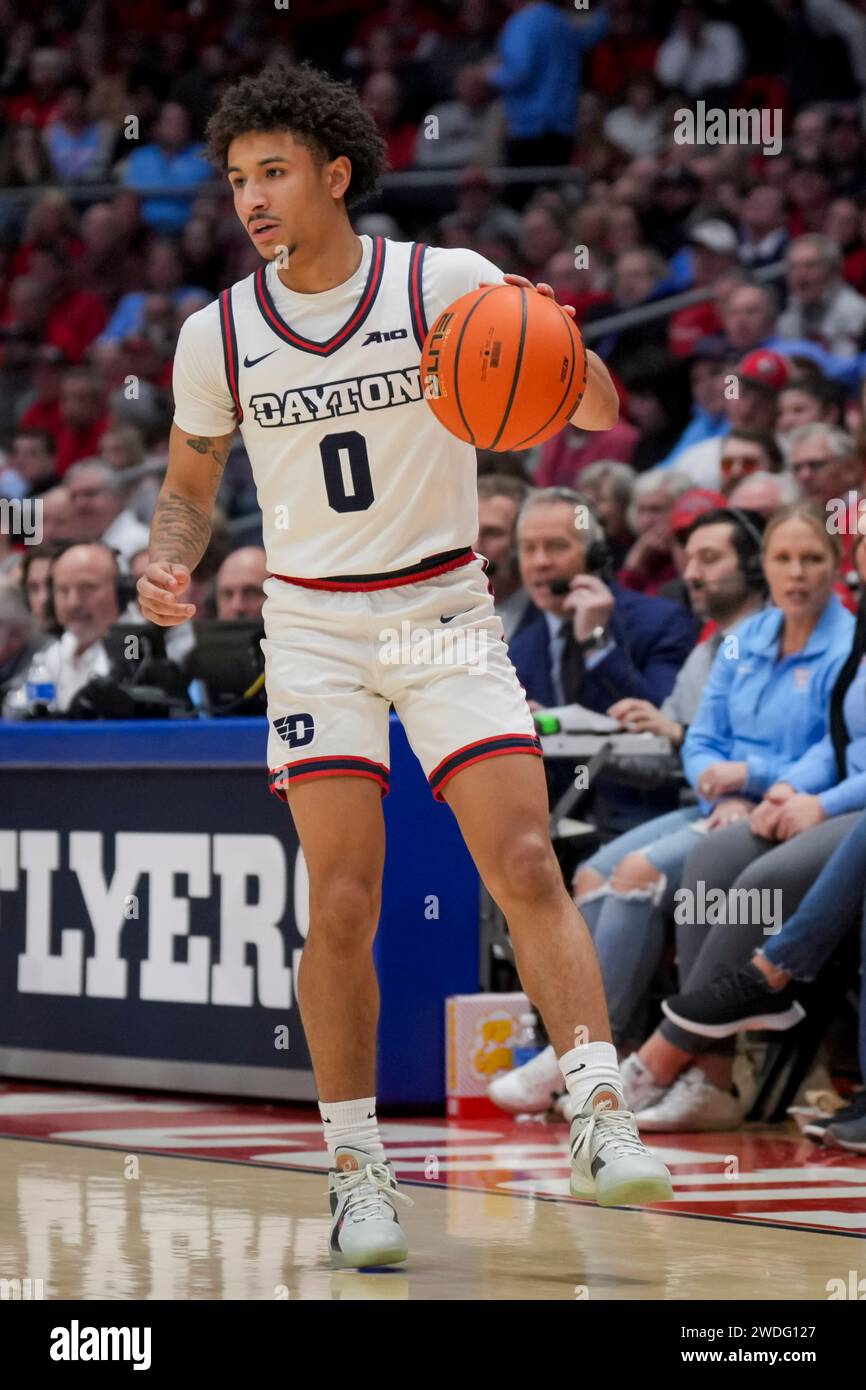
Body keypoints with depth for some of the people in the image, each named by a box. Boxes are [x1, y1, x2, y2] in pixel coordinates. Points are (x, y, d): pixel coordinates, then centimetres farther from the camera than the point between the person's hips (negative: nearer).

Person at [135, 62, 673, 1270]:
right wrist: (168, 568, -6)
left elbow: (605, 414, -9)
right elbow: (190, 485, 15)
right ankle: (357, 1170, 3)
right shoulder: (218, 336, 0)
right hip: (314, 627, 1)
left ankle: (601, 1120, -16)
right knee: (342, 907, -6)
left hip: (447, 612, -1)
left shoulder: (448, 285, -8)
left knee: (527, 868, -14)